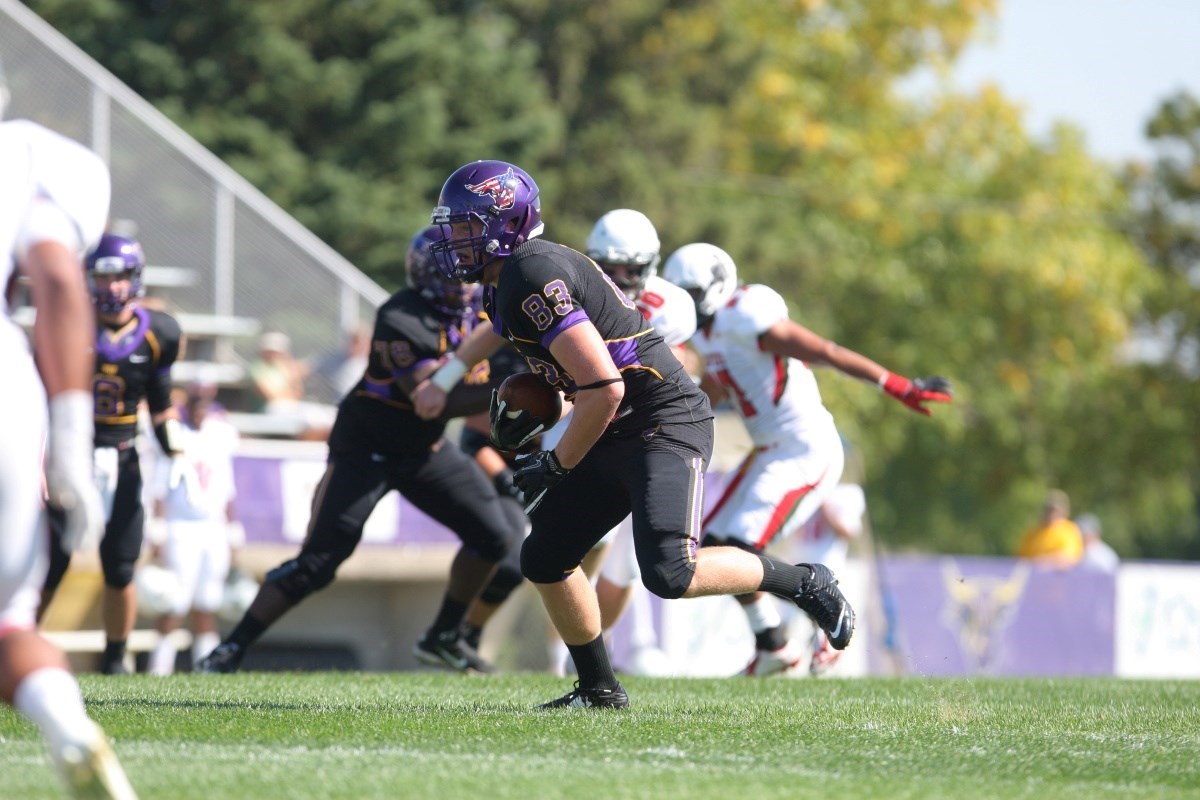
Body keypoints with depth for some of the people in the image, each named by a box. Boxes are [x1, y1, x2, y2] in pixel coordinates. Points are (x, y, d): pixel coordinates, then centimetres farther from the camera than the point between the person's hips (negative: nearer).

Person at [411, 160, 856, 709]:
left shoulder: (533, 278, -21)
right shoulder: (508, 281, 10)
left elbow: (604, 389, -24)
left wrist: (555, 466, -14)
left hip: (666, 424, -10)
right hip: (618, 437, 10)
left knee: (668, 572, -24)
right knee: (544, 560, 8)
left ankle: (801, 583, -4)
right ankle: (600, 690, 20)